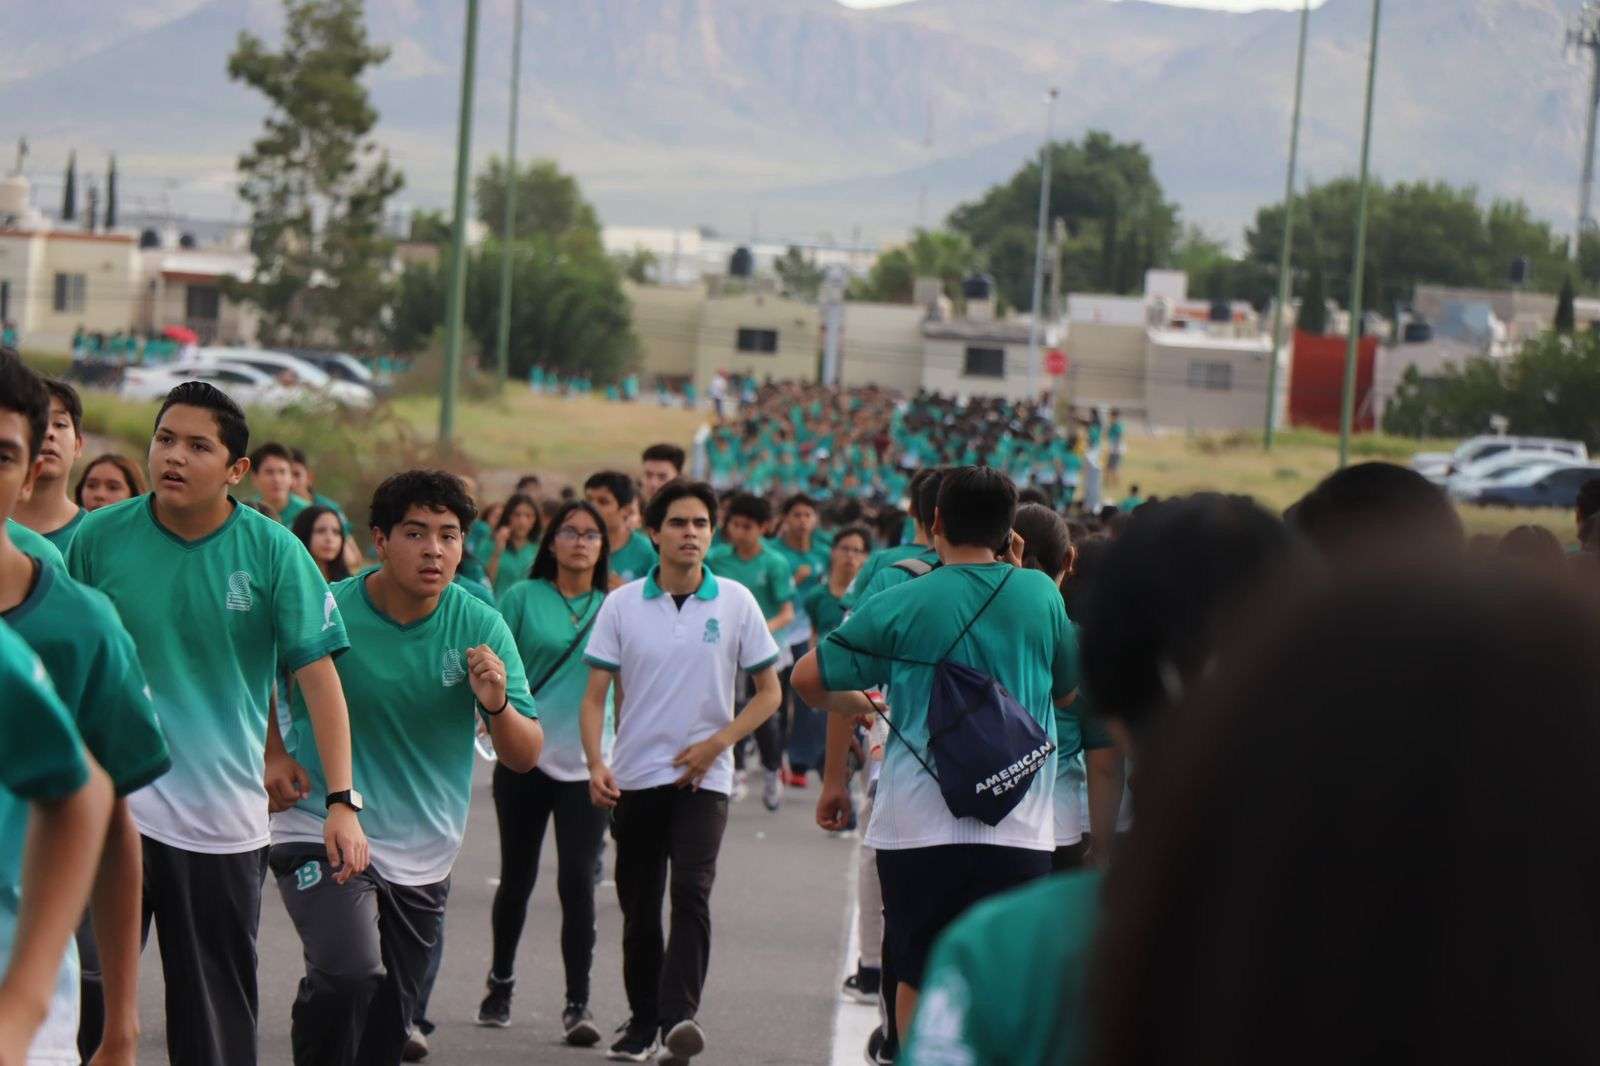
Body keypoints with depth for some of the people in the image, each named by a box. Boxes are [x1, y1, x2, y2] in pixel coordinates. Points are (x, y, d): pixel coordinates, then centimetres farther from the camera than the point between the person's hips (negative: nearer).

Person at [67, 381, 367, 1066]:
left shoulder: (274, 552, -4)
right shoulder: (99, 537, -2)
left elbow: (318, 675, -5)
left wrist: (342, 801, -12)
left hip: (223, 821, 0)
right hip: (110, 804, 0)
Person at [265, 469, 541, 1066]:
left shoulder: (480, 626, -4)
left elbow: (525, 757, -4)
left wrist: (496, 704, -23)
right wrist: (271, 754, -8)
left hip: (422, 854, 4)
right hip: (320, 832, -4)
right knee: (349, 973, -28)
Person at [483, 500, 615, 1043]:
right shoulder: (523, 598, 3)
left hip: (586, 763, 0)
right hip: (524, 757, 0)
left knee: (577, 881, -9)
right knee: (517, 878, 11)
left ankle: (578, 1003, -4)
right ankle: (501, 981, 33)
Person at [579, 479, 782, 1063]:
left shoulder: (736, 602, 0)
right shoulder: (622, 604, 1)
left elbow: (768, 690, 5)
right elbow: (596, 693, 1)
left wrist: (717, 742, -8)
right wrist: (596, 762, -15)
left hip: (703, 776, -2)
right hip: (635, 777, 2)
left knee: (691, 891, -19)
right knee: (638, 907, 8)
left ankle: (679, 1014, -26)